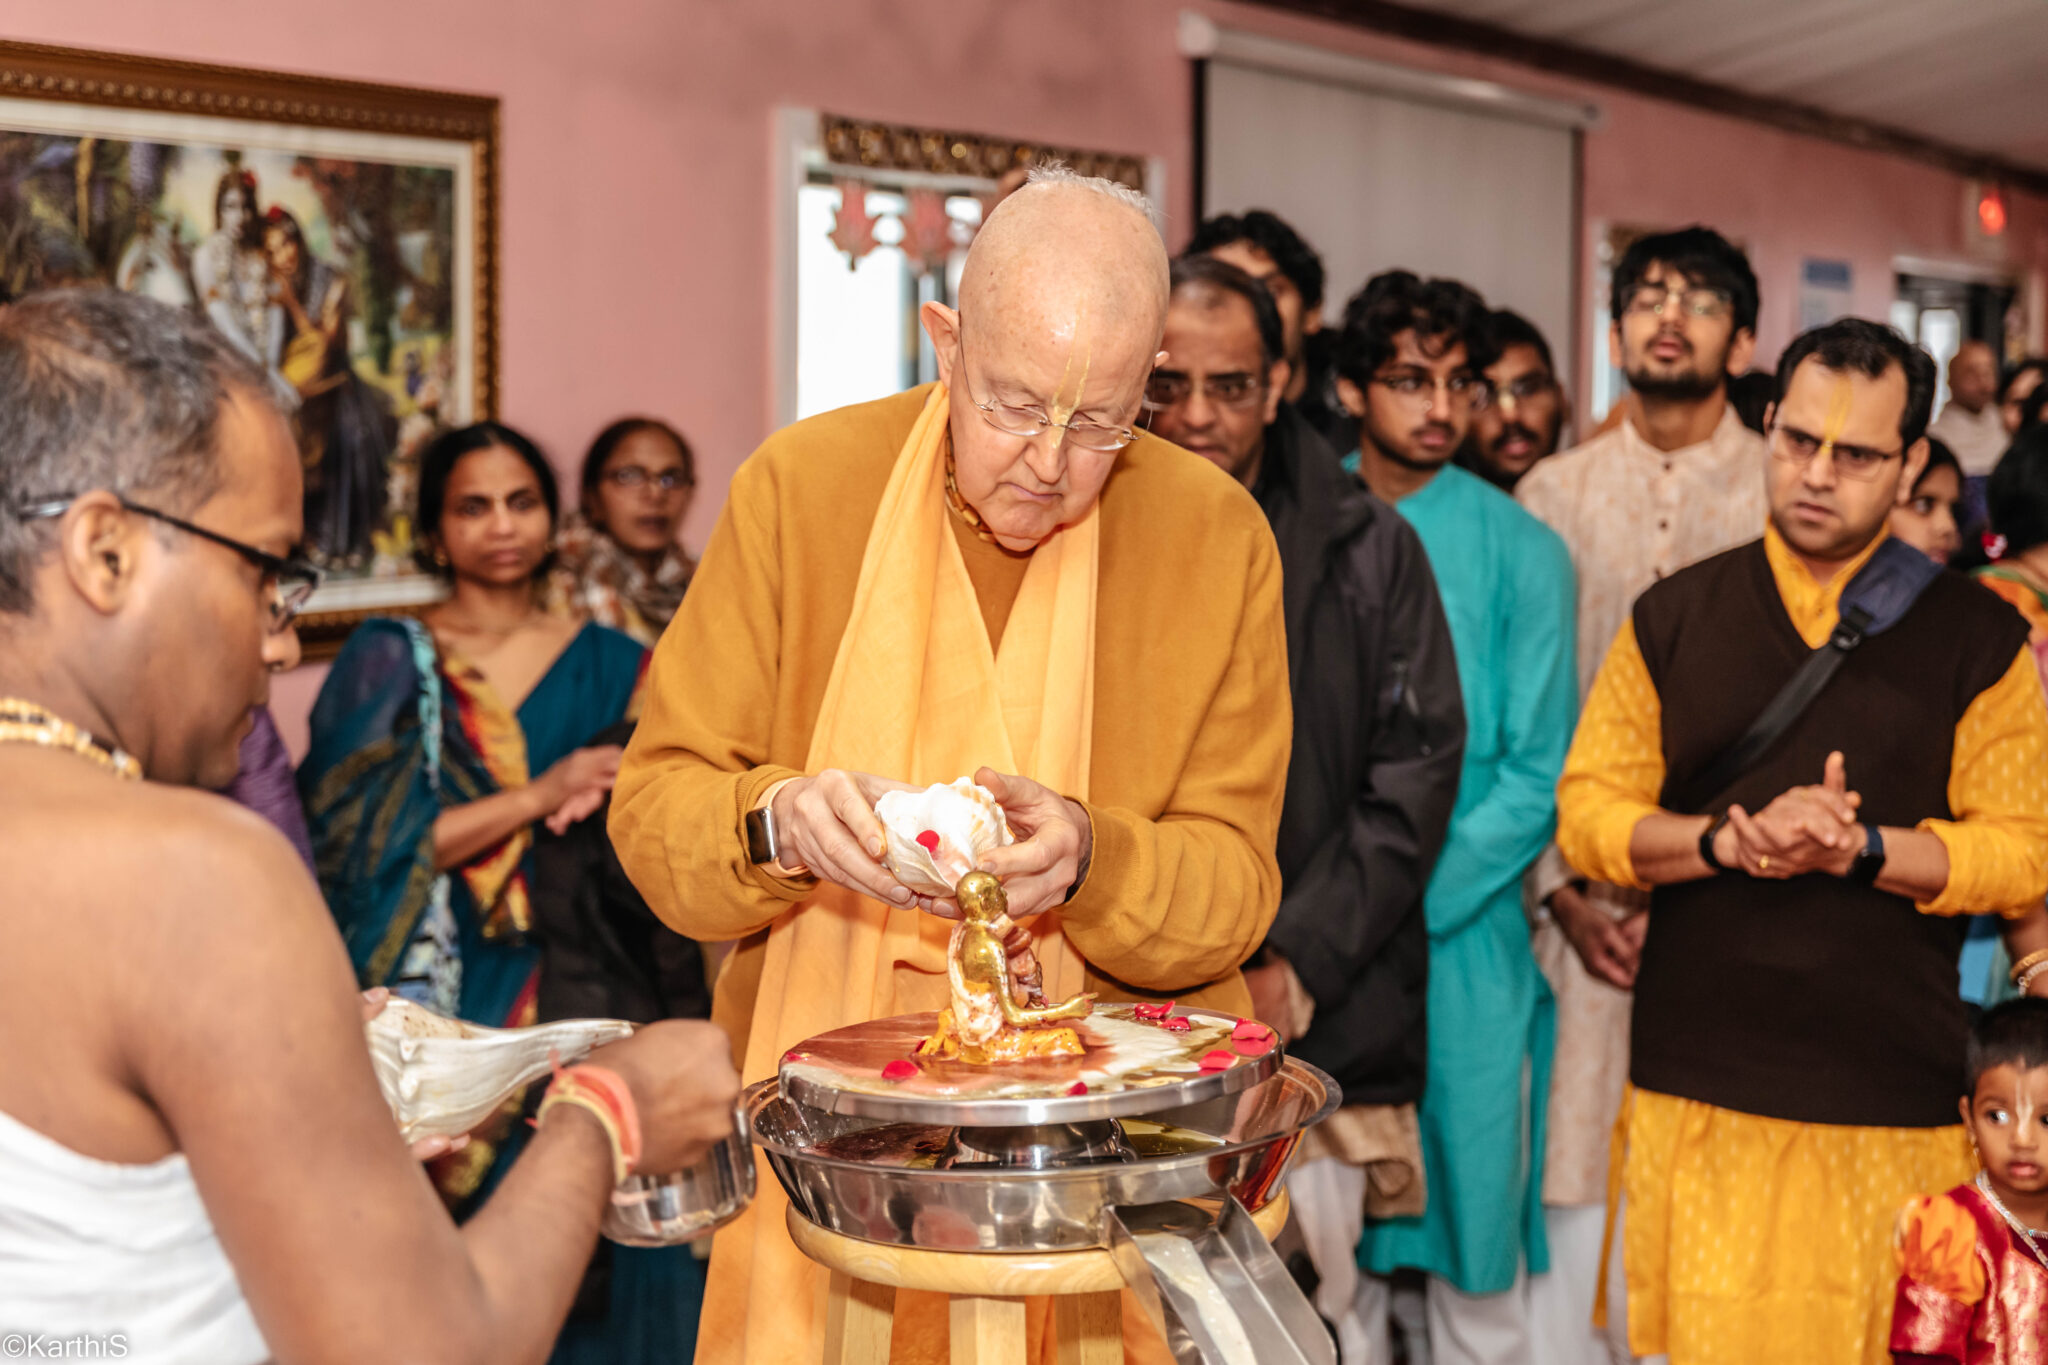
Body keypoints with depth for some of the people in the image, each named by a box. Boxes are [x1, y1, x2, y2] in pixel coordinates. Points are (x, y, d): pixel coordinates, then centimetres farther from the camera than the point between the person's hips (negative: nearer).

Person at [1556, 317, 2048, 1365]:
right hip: (1697, 1091, 1)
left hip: (1898, 1101, -1)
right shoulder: (1671, 619, 9)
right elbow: (1587, 815, 5)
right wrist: (1728, 842, -13)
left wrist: (1860, 847, -15)